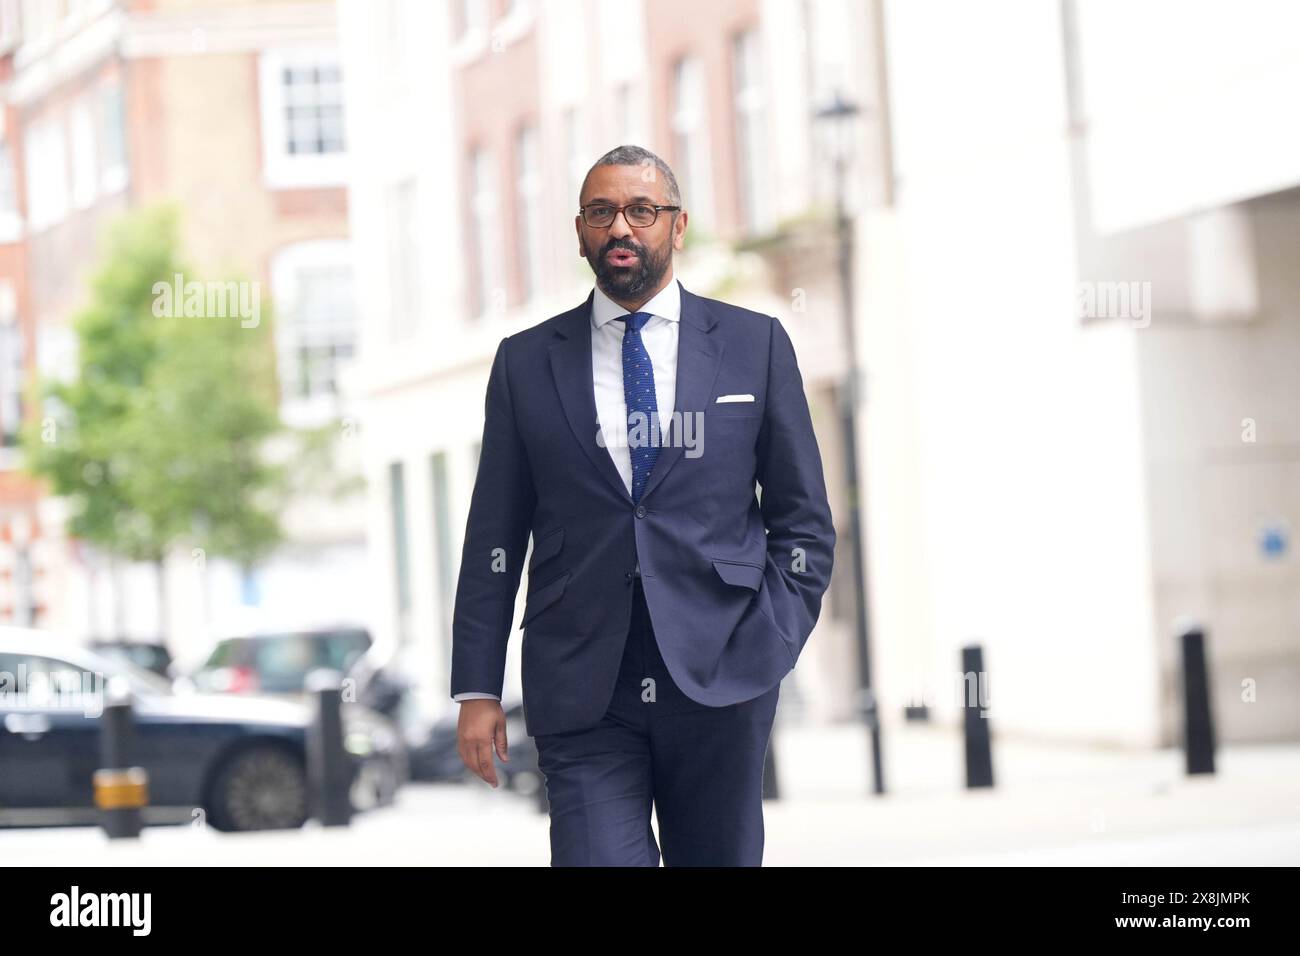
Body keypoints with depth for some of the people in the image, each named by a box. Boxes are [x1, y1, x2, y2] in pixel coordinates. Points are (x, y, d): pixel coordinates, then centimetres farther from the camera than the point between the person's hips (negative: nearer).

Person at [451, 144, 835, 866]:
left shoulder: (755, 345, 8)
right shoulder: (526, 362, 9)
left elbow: (804, 518, 9)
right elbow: (493, 536, 8)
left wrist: (770, 643, -4)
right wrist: (477, 690, 2)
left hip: (721, 676, 0)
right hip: (582, 693, 0)